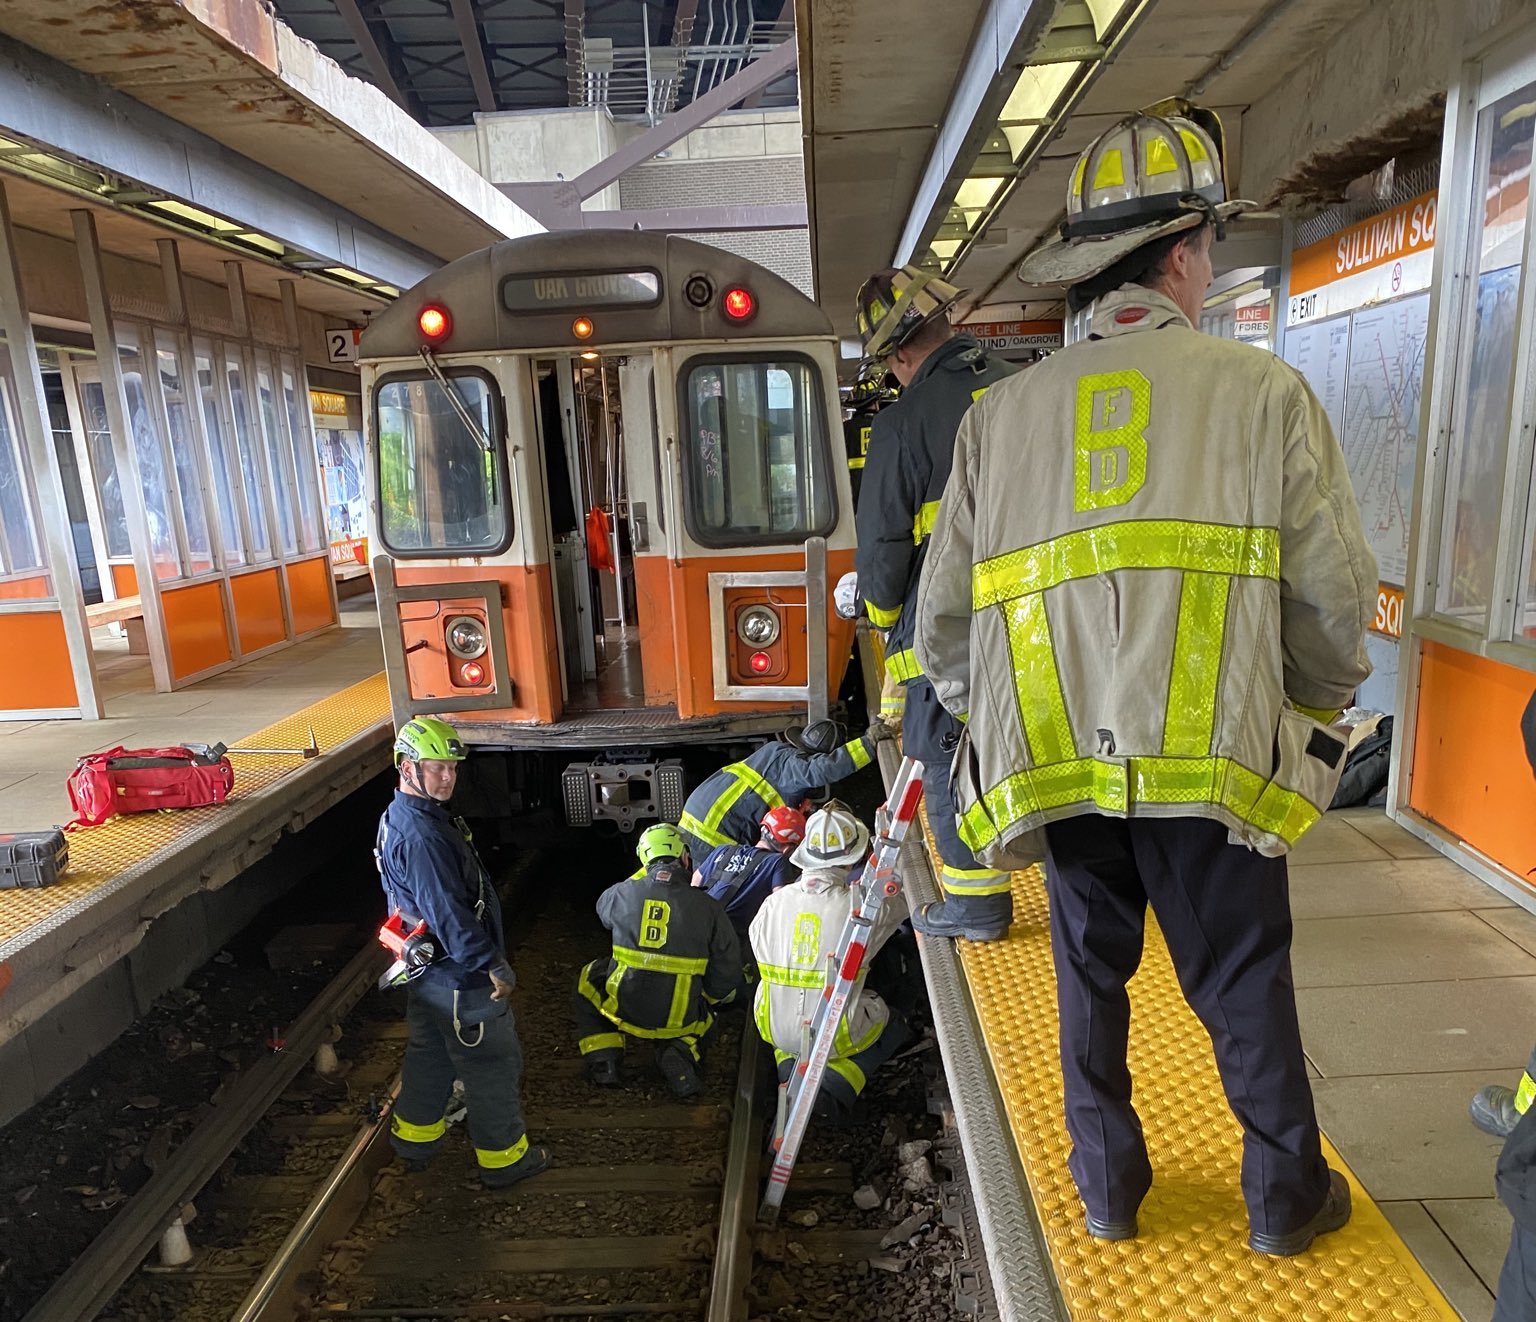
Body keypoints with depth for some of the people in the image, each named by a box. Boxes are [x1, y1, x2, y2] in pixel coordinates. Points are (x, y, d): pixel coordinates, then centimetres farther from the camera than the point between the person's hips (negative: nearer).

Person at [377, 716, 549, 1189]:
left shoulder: (397, 818, 5)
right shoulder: (421, 835, -29)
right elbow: (448, 913, -30)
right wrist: (493, 966, -24)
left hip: (429, 972, 10)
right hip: (461, 977, -10)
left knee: (429, 1057, 26)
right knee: (493, 1067, 6)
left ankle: (413, 1140, 42)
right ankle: (503, 1159, 21)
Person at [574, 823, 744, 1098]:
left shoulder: (622, 893, -7)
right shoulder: (708, 907, -9)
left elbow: (604, 906, 20)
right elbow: (728, 973, -2)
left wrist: (642, 878, 32)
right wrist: (707, 998, 18)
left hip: (624, 1010, 0)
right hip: (680, 1020, 0)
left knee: (589, 977, 30)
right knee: (704, 1015, 35)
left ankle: (602, 1059, 17)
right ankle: (678, 1054, 4)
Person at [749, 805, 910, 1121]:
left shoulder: (776, 901, -12)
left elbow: (758, 949, 4)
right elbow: (900, 903, 1)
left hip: (775, 1029, 3)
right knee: (893, 1026, 25)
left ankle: (790, 1072, 9)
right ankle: (836, 1085, 2)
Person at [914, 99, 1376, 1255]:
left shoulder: (1004, 411, 7)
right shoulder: (1266, 391, 0)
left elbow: (946, 610, 7)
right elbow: (1334, 597, -1)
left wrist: (989, 715, 22)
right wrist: (1315, 706, 18)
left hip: (1063, 766, 3)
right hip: (1213, 760, -2)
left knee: (1092, 975, 20)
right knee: (1244, 984, 16)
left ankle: (1109, 1185, 36)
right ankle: (1286, 1198, 36)